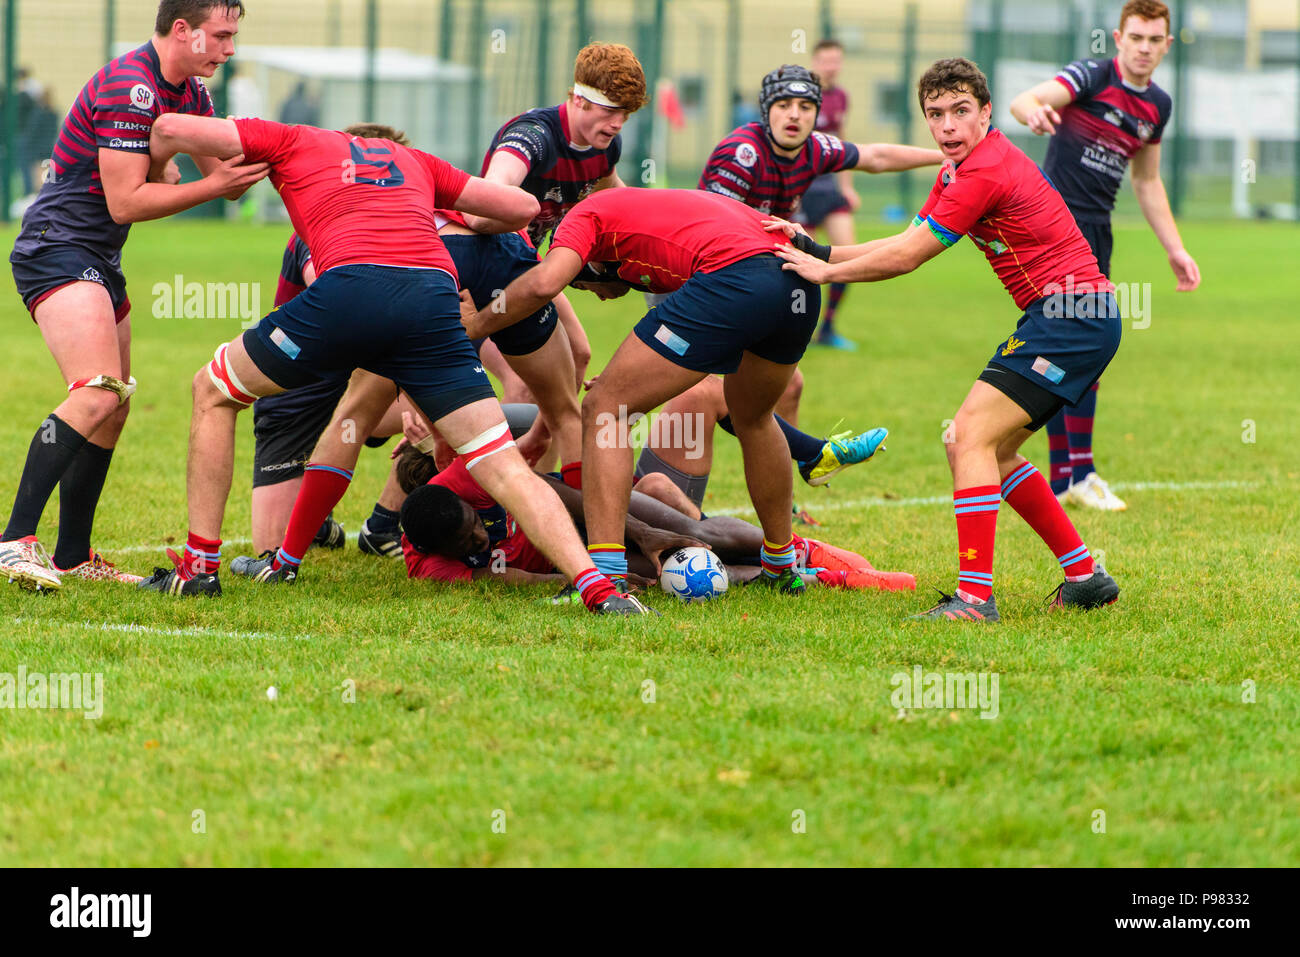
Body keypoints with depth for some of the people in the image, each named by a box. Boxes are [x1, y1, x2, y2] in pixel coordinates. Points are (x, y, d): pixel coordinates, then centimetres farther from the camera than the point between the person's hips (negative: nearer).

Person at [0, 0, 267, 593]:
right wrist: (214, 185, -19)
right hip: (56, 250, -11)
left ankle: (73, 557, 17)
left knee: (114, 409, 11)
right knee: (97, 396, -24)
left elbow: (223, 176, 13)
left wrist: (248, 164, -9)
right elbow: (125, 202, -21)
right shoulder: (129, 90, -20)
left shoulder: (189, 93, 11)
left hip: (99, 263, 11)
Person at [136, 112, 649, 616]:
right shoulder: (414, 160, 36)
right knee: (503, 465, 5)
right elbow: (523, 206, 36)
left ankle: (199, 567, 17)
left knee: (213, 391, 20)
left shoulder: (290, 140, 28)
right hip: (436, 298, 3)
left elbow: (170, 130, 22)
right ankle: (596, 587, -12)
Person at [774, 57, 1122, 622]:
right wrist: (818, 251, 10)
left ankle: (975, 596, -21)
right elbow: (905, 245, 18)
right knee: (989, 449, 15)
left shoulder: (984, 172, -17)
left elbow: (905, 258, -13)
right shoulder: (958, 171, 15)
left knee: (971, 438, -15)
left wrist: (826, 272, -2)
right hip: (1077, 316, 10)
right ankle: (1085, 575, 20)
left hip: (1071, 315, -10)